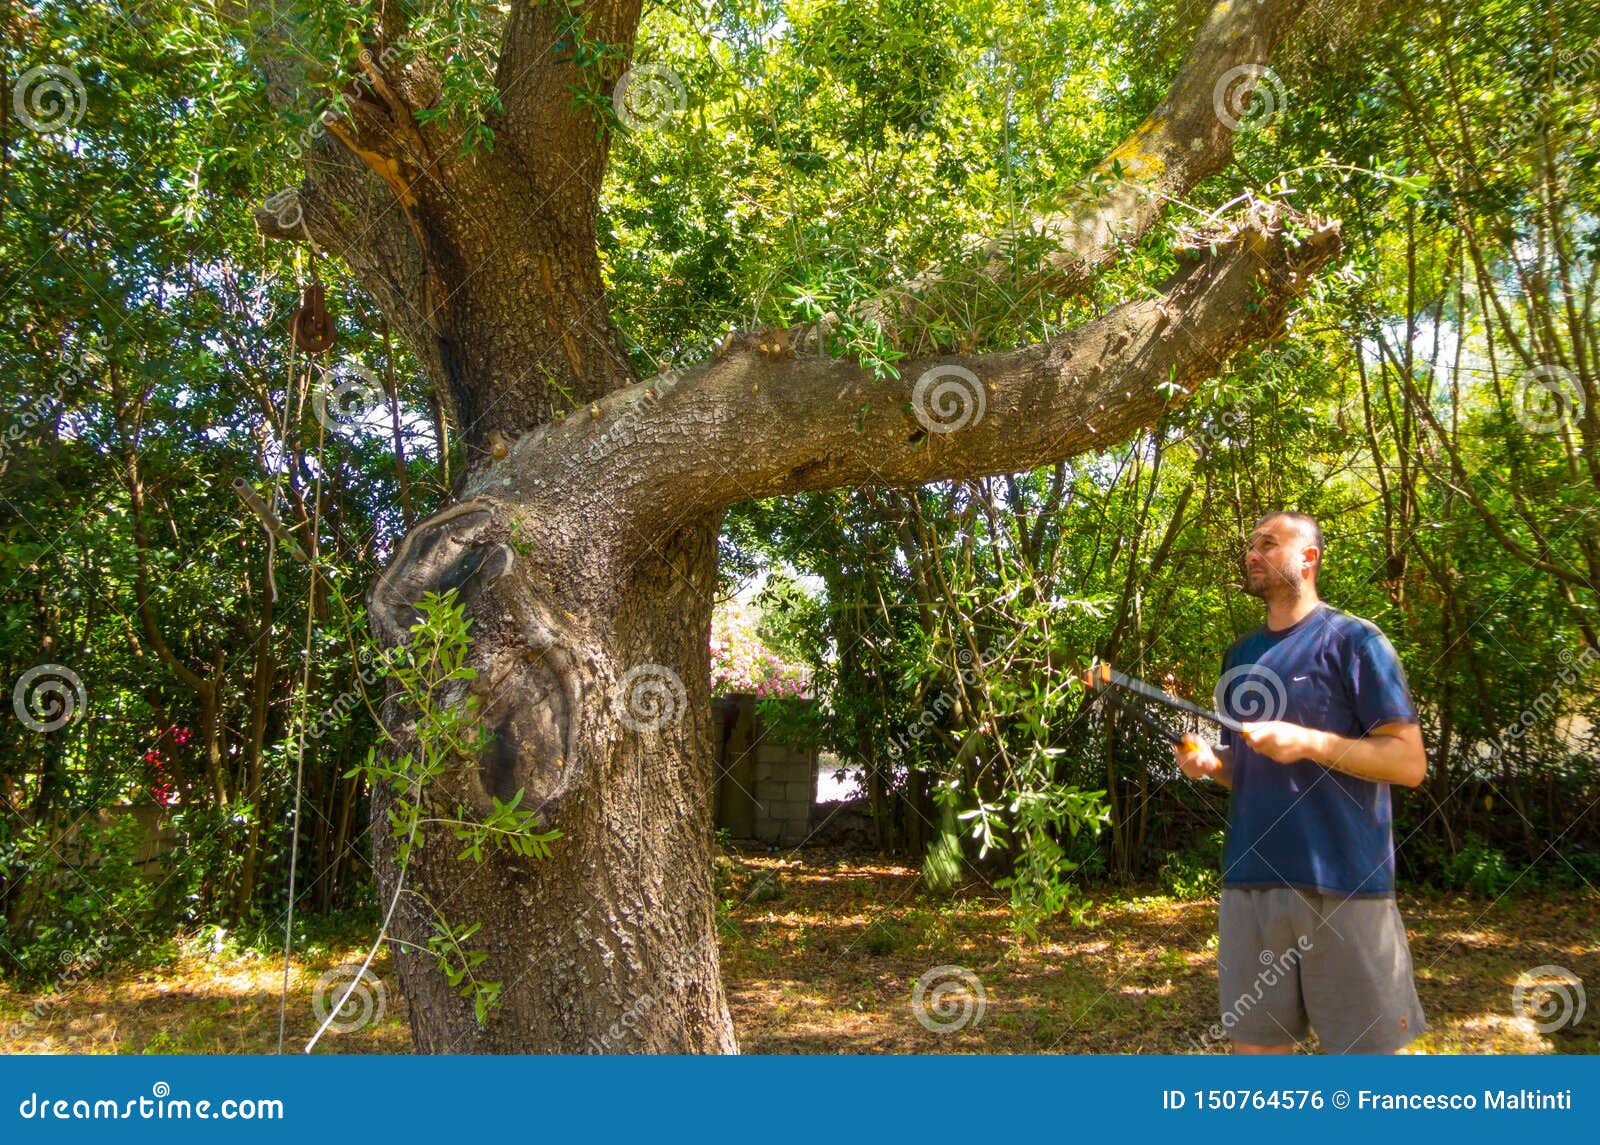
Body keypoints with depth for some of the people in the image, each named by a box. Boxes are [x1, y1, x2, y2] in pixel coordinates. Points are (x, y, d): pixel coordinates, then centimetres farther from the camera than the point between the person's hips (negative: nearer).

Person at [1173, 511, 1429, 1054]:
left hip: (1344, 883, -5)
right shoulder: (1240, 656, 16)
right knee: (1253, 1039, 10)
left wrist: (1309, 742, -18)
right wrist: (1209, 763, 1)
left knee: (1363, 1044, 4)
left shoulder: (1352, 640, -3)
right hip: (1249, 880, 6)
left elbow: (1410, 761, -7)